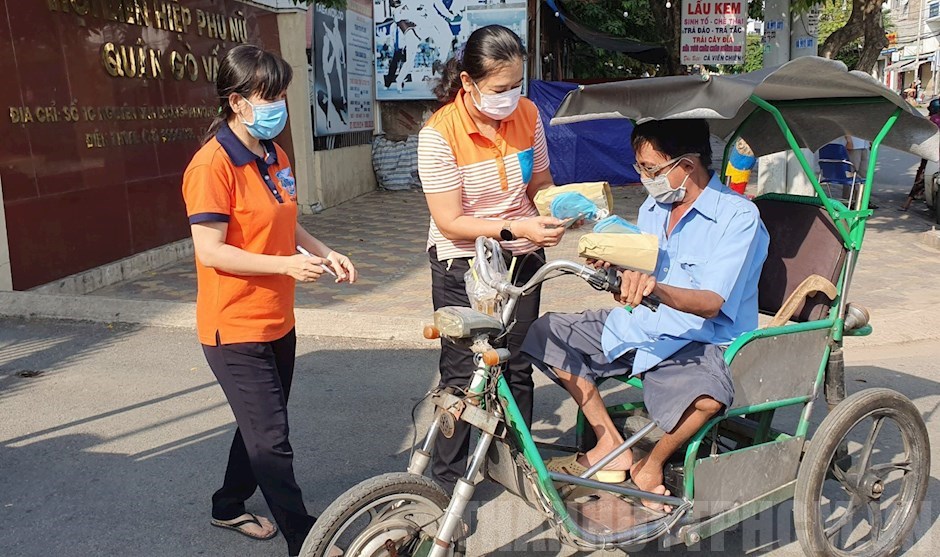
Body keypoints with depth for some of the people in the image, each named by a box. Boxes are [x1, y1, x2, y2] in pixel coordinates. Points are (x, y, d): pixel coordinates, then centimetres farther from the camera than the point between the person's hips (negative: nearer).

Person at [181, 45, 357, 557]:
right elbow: (210, 251, -20)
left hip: (277, 320, 8)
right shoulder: (213, 164, -18)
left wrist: (324, 253, 1)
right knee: (272, 439, -2)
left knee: (261, 426, 21)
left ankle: (229, 506, 42)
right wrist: (286, 265, -26)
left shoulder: (275, 157, 7)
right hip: (236, 328, -8)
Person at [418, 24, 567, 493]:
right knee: (462, 375, 3)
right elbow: (449, 223, -19)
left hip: (521, 260, 4)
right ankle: (446, 480, 20)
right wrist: (515, 229, -29)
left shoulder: (527, 113, -5)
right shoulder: (439, 133, -19)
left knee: (517, 367, 13)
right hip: (463, 265, -4)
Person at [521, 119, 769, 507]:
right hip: (636, 330, 7)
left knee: (706, 397, -39)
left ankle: (650, 466, -5)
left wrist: (655, 287, -42)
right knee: (547, 332, -2)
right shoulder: (652, 209, 9)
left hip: (698, 344, -7)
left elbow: (710, 303, -24)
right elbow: (629, 296, 9)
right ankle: (611, 445, 2)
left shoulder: (738, 216, -12)